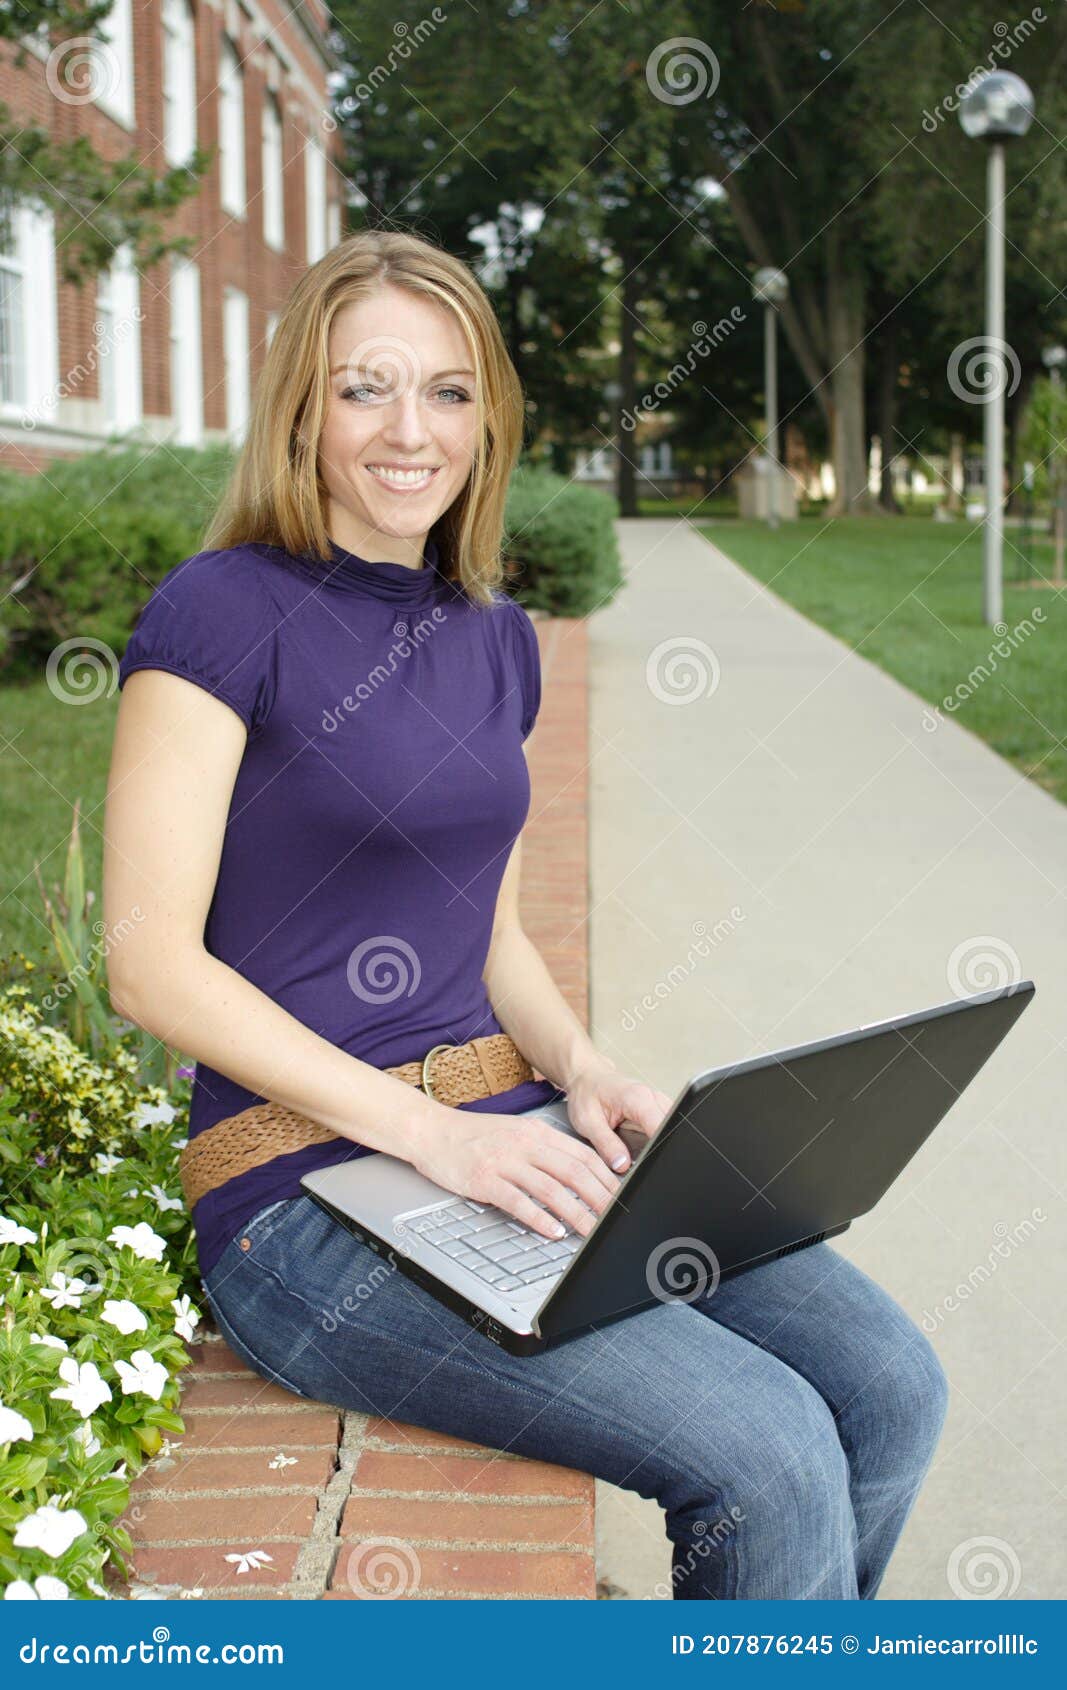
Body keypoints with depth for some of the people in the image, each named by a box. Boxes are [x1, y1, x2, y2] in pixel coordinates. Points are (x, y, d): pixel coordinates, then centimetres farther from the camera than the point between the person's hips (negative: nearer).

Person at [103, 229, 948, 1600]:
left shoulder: (495, 637, 13)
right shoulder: (223, 613, -8)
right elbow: (152, 963, -13)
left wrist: (583, 1071, -2)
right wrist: (428, 1130, -18)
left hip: (508, 1143, 7)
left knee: (890, 1386, -9)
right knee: (770, 1457, -21)